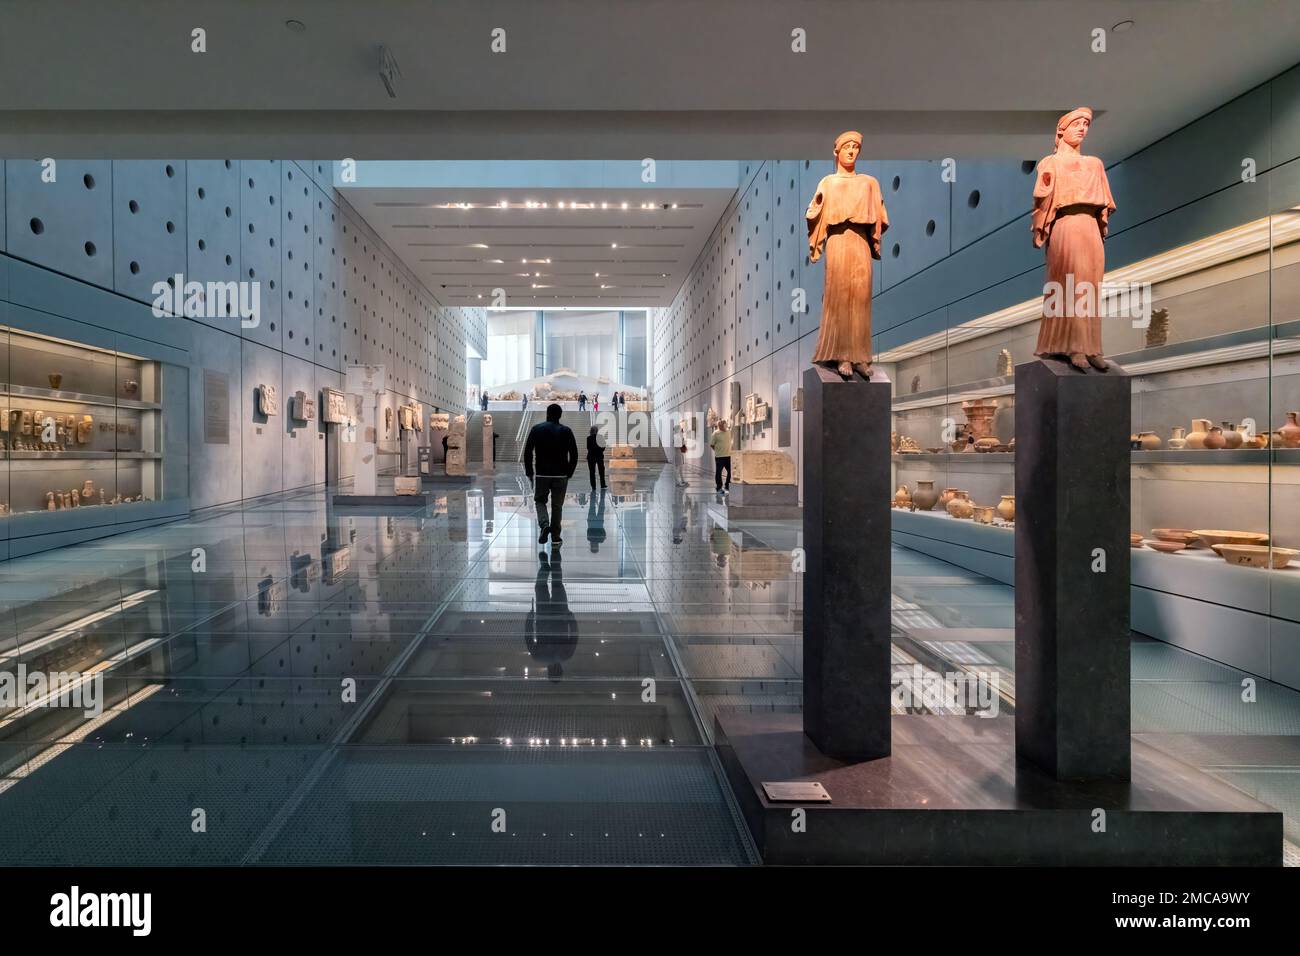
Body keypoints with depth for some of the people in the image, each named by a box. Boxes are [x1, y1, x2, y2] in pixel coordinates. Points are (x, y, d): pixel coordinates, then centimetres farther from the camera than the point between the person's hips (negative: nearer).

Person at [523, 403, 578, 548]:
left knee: (540, 501, 17)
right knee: (557, 505, 11)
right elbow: (574, 454, -2)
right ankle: (555, 538, 12)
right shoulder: (566, 431, 1)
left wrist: (529, 472, 6)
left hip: (541, 474, 0)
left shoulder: (536, 429, 0)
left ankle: (544, 525, -9)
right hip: (561, 475, 0)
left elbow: (527, 452, -2)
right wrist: (569, 473, 9)